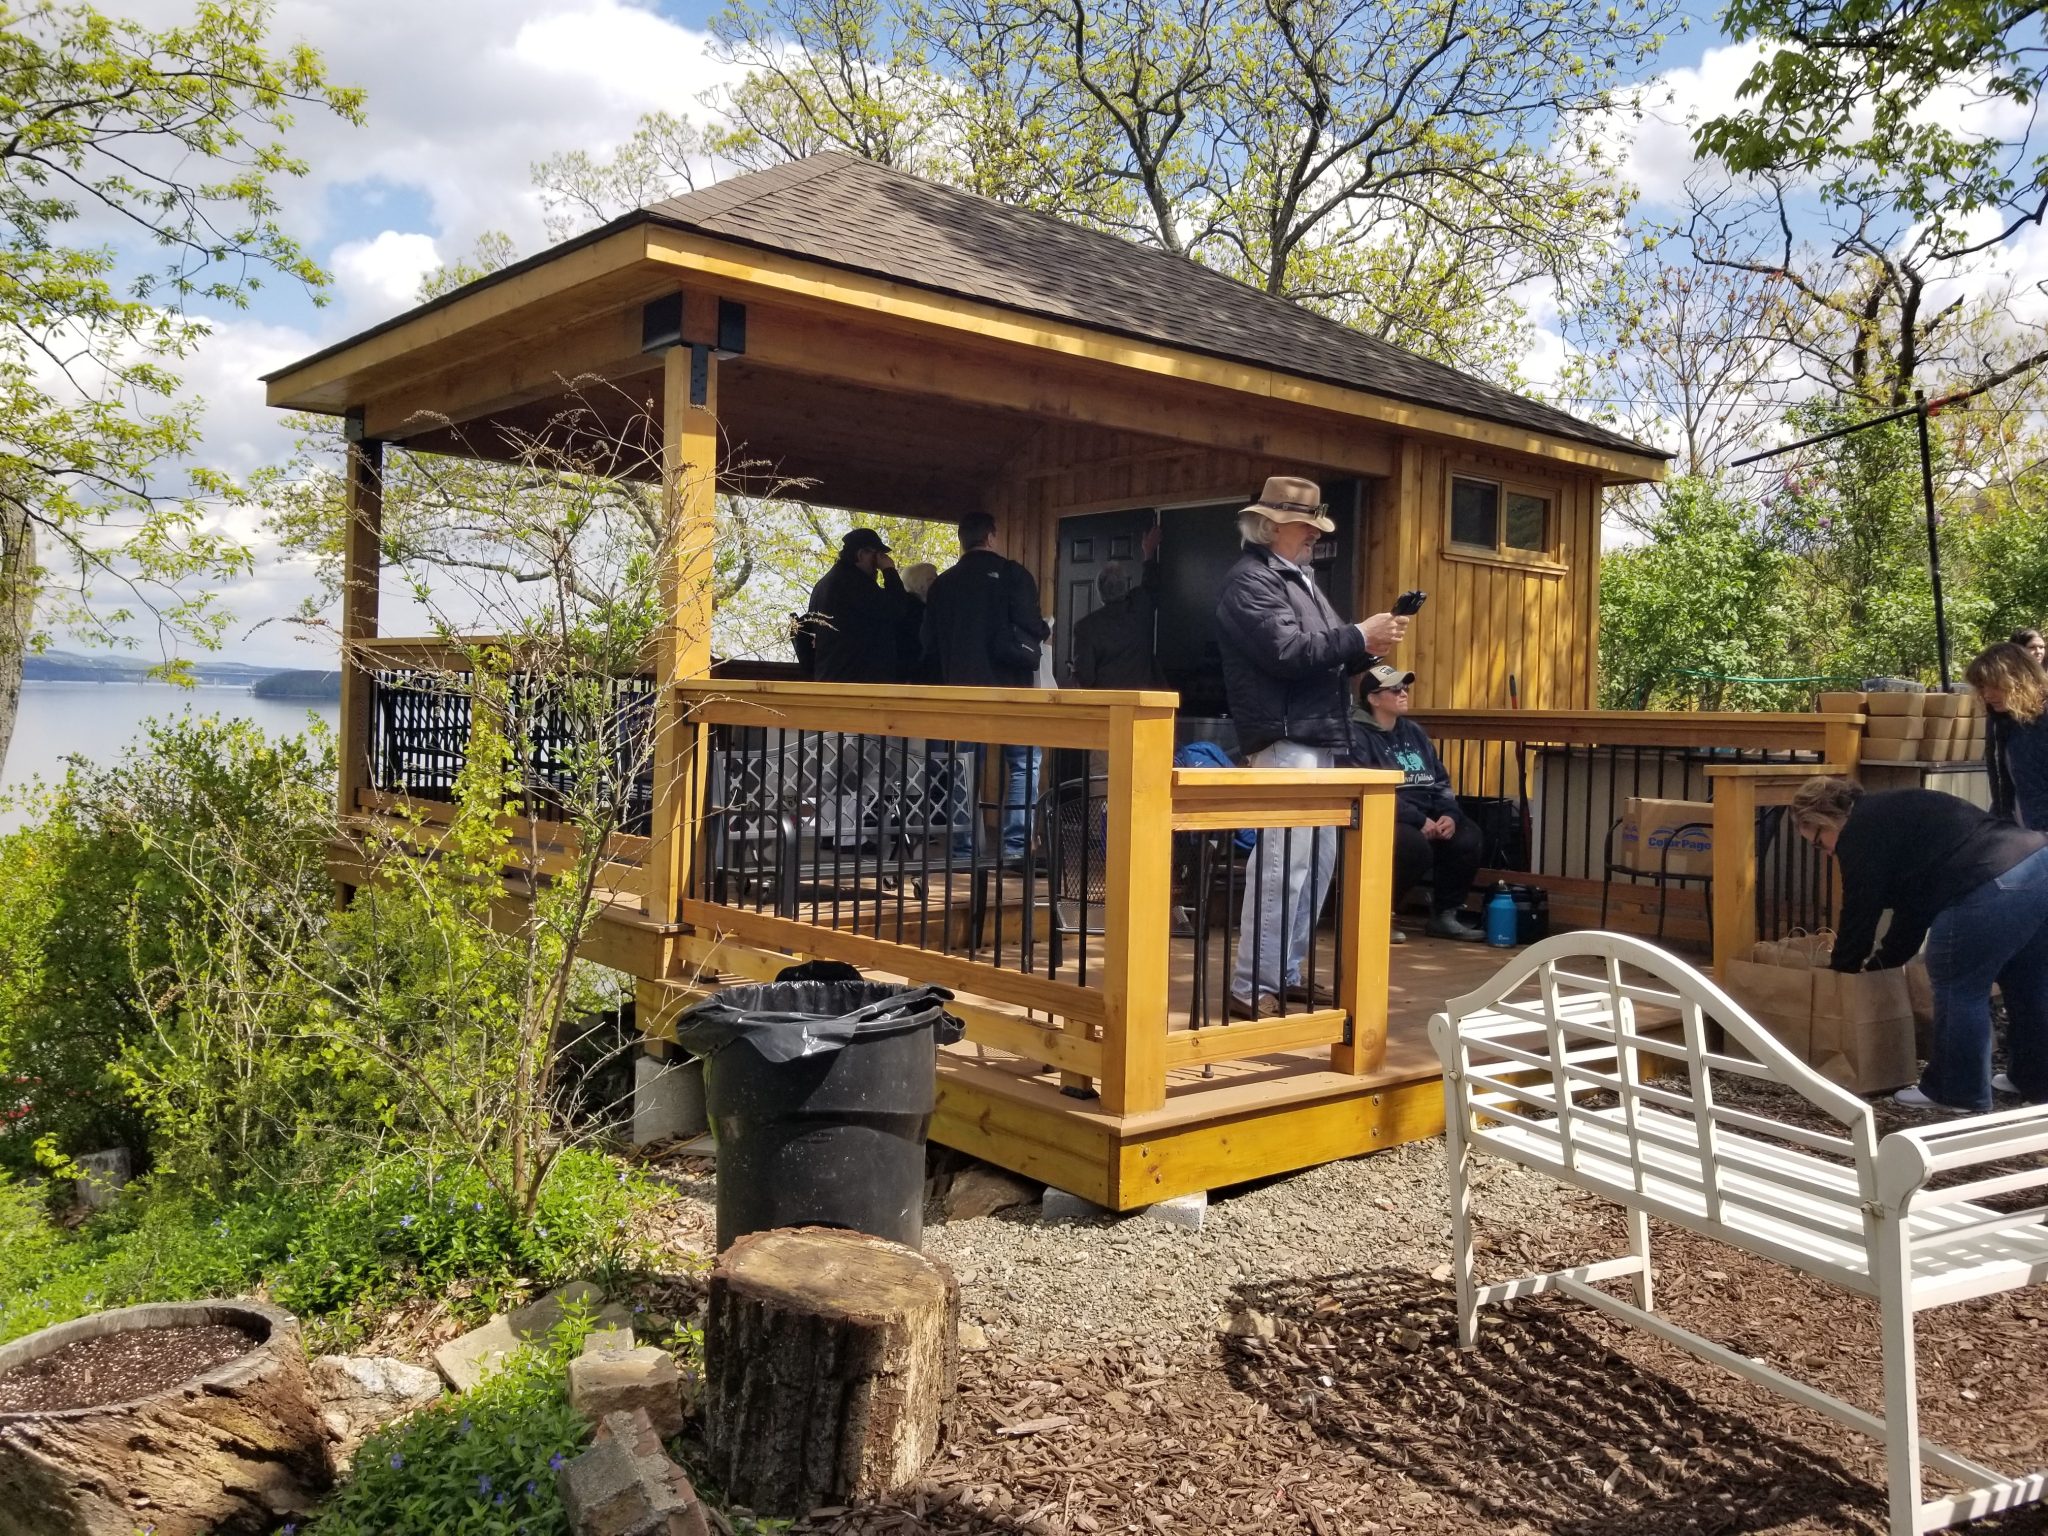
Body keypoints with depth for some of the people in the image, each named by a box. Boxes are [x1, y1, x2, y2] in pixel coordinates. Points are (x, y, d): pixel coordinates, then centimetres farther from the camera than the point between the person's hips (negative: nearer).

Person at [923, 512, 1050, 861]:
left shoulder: (942, 584, 9)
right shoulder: (1012, 574, -4)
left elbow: (930, 644, 10)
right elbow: (1031, 629, -12)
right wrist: (1044, 630, 9)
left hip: (962, 687, 4)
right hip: (1009, 687, -4)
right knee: (1024, 763, 4)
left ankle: (964, 845, 9)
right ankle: (1016, 842, -4)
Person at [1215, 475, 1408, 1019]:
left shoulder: (1300, 579, 22)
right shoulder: (1251, 580, -8)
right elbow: (1288, 651, -20)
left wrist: (1366, 648, 4)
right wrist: (1360, 636, -13)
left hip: (1316, 739, 11)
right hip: (1285, 739, -10)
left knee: (1318, 861, 12)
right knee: (1283, 862, -13)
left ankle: (1284, 974, 19)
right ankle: (1252, 988, -8)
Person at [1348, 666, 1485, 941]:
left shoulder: (1414, 732, 18)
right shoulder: (1357, 735, -8)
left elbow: (1440, 780, 18)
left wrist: (1449, 814, -4)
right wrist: (1419, 820, -23)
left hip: (1425, 817, 8)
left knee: (1467, 835, -18)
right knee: (1416, 846, -35)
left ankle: (1444, 915, -3)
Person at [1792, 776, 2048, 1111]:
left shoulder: (1859, 835, -1)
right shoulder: (1892, 813, 28)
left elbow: (1860, 911, 4)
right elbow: (1915, 898, 32)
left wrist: (1841, 970, 17)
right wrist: (1884, 959, 35)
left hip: (1994, 888, -10)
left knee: (1958, 988, 6)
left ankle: (1957, 1093, 19)